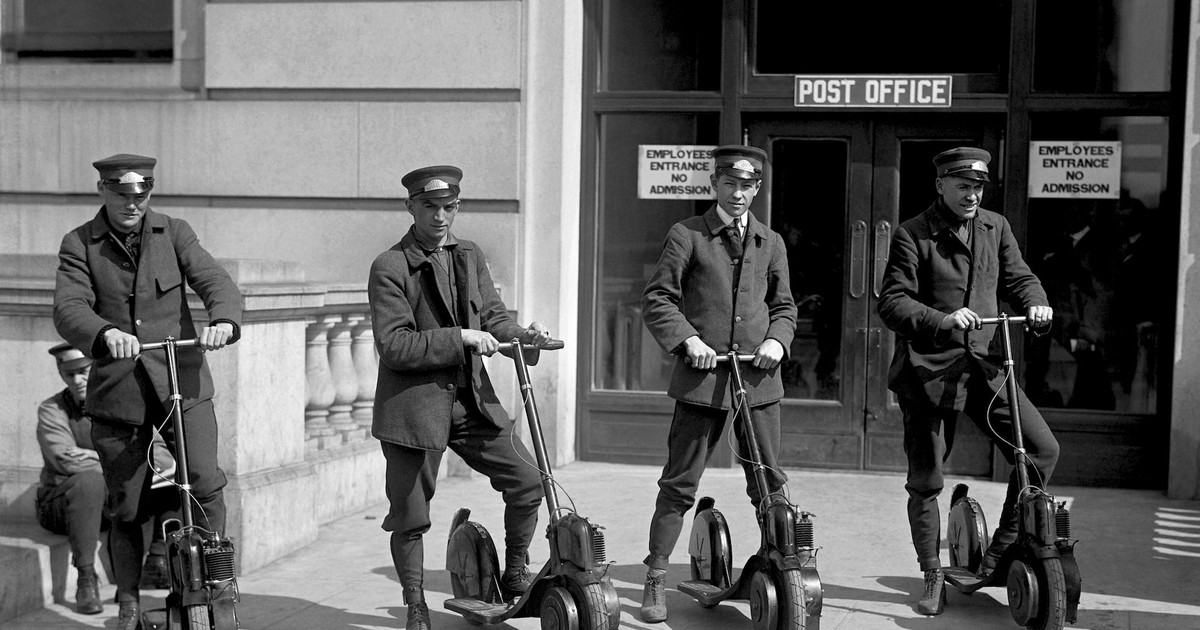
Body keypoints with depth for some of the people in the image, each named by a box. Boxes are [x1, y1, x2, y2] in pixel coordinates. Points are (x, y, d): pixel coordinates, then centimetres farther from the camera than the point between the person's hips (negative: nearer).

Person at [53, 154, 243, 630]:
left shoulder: (173, 233, 5)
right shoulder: (79, 244, 2)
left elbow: (215, 281, -8)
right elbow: (69, 308, -13)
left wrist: (224, 320, -31)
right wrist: (106, 333, -35)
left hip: (182, 382, 0)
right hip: (117, 392, 0)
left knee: (205, 484, -16)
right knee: (126, 508, 7)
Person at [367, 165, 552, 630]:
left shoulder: (470, 257, 10)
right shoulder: (389, 268, -10)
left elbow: (493, 315, 9)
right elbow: (393, 345, -17)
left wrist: (524, 335, -12)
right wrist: (459, 338, -23)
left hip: (472, 400, 5)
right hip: (413, 405, -5)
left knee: (528, 481, 0)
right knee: (410, 518, 3)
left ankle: (515, 577, 21)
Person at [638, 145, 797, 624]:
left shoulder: (771, 243, 14)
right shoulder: (687, 235, 2)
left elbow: (784, 307, 20)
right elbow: (656, 299, 0)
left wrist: (776, 340, -1)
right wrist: (687, 339, -14)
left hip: (758, 377, 3)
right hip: (702, 375, -3)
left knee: (770, 483, 6)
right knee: (679, 483, 1)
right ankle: (656, 579, 9)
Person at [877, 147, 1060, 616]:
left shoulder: (995, 227, 10)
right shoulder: (913, 235, -6)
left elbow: (1017, 276, 13)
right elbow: (892, 303, -13)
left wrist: (1035, 302, -11)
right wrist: (942, 320, -29)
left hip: (983, 365, 4)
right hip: (929, 368, -4)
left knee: (1043, 449, -8)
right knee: (925, 481, 3)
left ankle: (1001, 550, 9)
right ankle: (932, 578, 21)